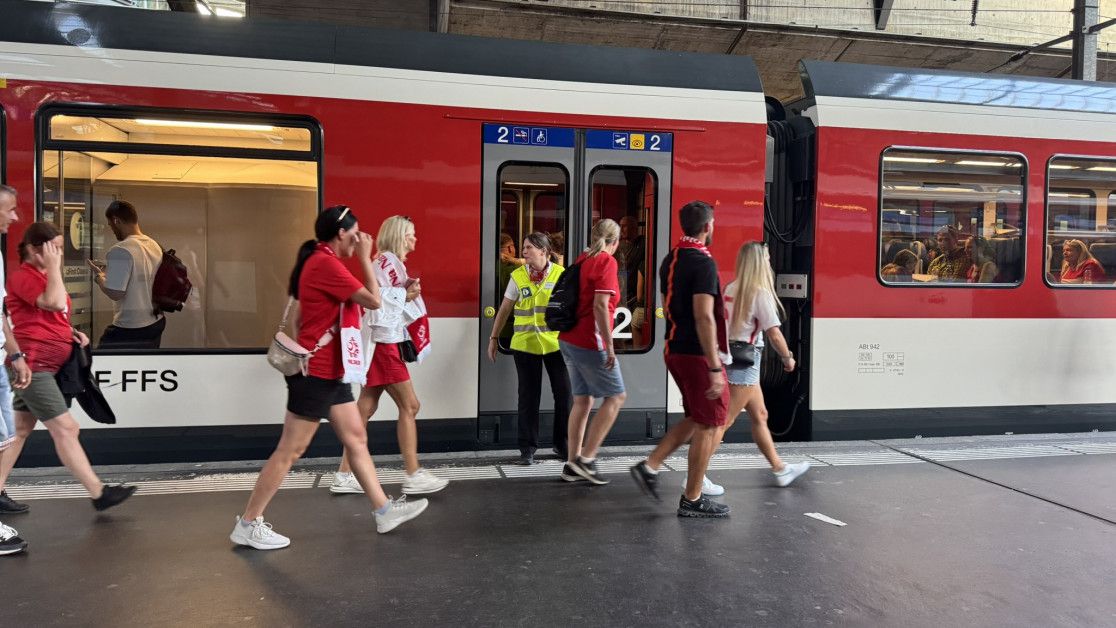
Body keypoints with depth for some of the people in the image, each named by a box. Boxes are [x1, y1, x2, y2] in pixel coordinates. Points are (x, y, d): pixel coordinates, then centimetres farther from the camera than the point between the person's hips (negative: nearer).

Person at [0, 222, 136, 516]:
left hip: (43, 365, 10)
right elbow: (56, 303, -27)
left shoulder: (43, 277, 20)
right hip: (32, 365, -10)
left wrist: (73, 333, 10)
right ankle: (99, 493, -6)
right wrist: (53, 267, -18)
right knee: (65, 428, -9)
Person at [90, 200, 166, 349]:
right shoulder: (155, 246, 6)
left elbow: (115, 293, -22)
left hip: (129, 331, -8)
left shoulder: (120, 251, -19)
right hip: (156, 324, 8)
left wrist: (99, 276, -4)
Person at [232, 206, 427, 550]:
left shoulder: (322, 261, 15)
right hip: (316, 372, -11)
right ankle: (248, 524, 9)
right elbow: (374, 300, -17)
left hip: (330, 371, 11)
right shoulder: (326, 263, -17)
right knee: (290, 451, -2)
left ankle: (384, 511, 19)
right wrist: (365, 258, -7)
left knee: (356, 439, 12)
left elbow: (300, 317, 18)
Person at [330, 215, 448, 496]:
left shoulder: (392, 262, 18)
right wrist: (405, 295, -15)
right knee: (409, 406, -5)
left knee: (365, 409, 9)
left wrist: (409, 291, 5)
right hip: (383, 343, -10)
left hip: (385, 342, 10)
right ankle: (413, 476, 0)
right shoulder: (385, 261, -12)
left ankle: (344, 475, 14)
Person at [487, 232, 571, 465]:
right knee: (528, 396, 5)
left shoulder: (560, 274, -1)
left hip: (556, 343, 0)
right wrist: (494, 338, 10)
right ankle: (528, 448, 15)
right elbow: (504, 309, 9)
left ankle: (562, 444, 21)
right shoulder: (518, 276, 2)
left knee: (563, 393, 4)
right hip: (525, 344, 0)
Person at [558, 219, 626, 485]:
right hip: (590, 342, -8)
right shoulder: (607, 261, -11)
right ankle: (586, 458, 1)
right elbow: (600, 306, -21)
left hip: (569, 339, 8)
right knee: (616, 396, 3)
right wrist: (609, 346, -19)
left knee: (582, 399, 13)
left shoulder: (583, 259, 13)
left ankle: (572, 465, 16)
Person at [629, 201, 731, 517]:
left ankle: (650, 466, 15)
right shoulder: (703, 263, -17)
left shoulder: (670, 260, 11)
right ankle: (692, 499, 10)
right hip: (698, 353, -9)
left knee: (695, 419, 21)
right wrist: (715, 367, -23)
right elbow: (704, 317, -24)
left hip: (675, 349, 9)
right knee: (711, 425, 3)